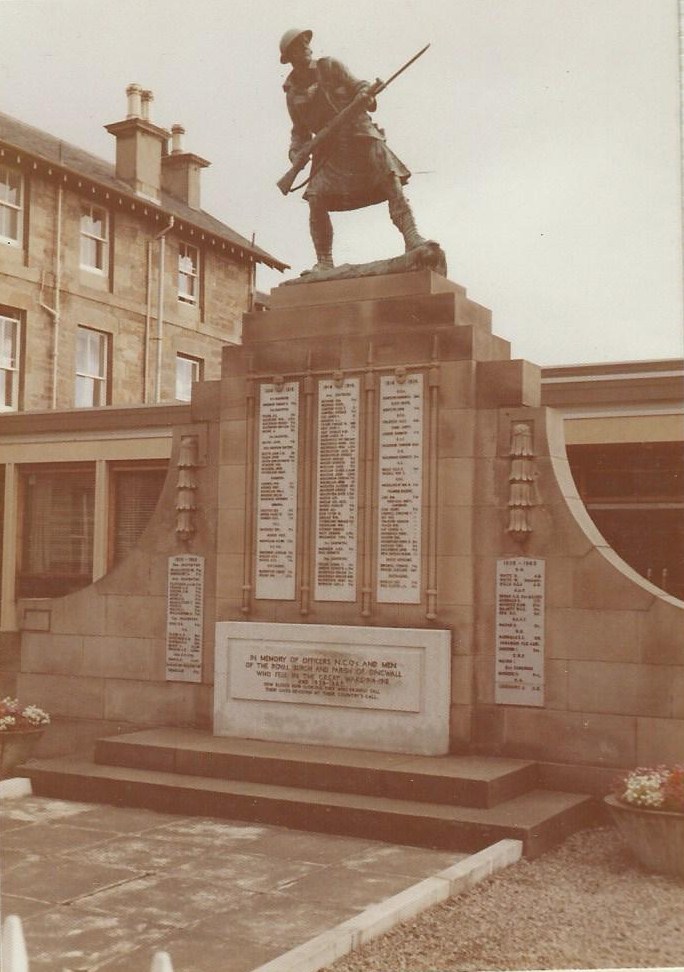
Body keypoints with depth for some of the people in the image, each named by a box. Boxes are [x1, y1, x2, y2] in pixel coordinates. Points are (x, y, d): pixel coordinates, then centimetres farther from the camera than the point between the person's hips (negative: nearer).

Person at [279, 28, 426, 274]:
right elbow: (300, 131, 18)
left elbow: (356, 85, 2)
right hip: (329, 148, 2)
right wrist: (296, 153, -1)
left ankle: (411, 238, -32)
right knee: (317, 199, -14)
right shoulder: (293, 94, 14)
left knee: (389, 178, -22)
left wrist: (367, 95, -21)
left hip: (359, 133, -2)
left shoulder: (330, 66, 8)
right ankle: (324, 262, -9)